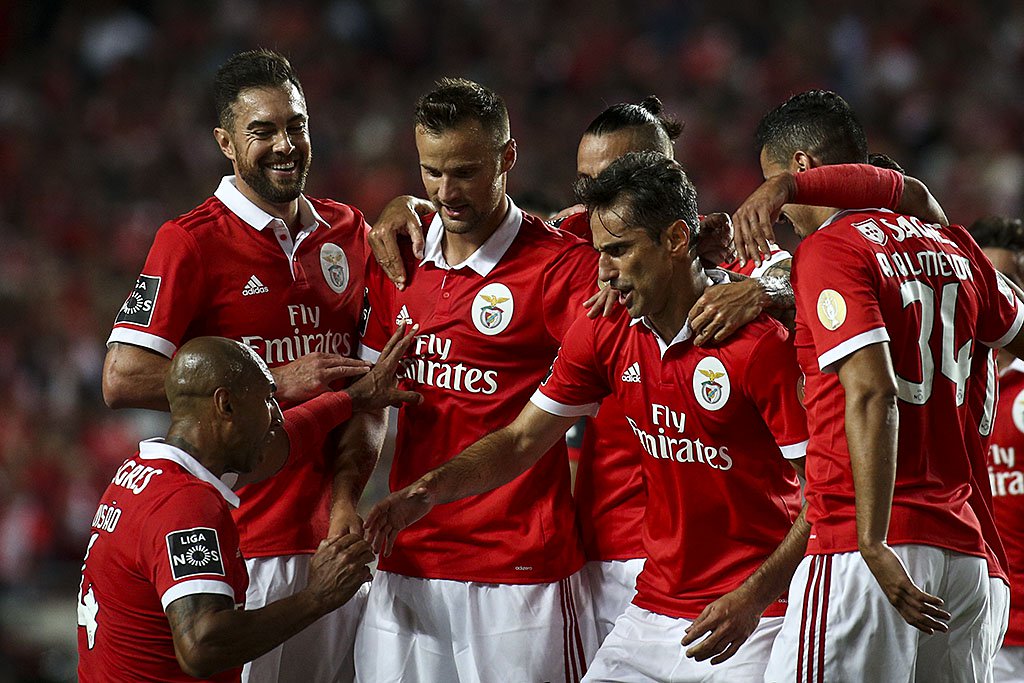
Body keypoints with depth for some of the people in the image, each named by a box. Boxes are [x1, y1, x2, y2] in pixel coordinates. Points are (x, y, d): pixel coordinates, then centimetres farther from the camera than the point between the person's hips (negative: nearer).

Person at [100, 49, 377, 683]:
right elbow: (123, 379, -15)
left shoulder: (348, 232, 11)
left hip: (330, 536, 5)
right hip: (237, 548, -5)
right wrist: (275, 382, -14)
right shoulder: (191, 242, -6)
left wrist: (346, 495, -4)